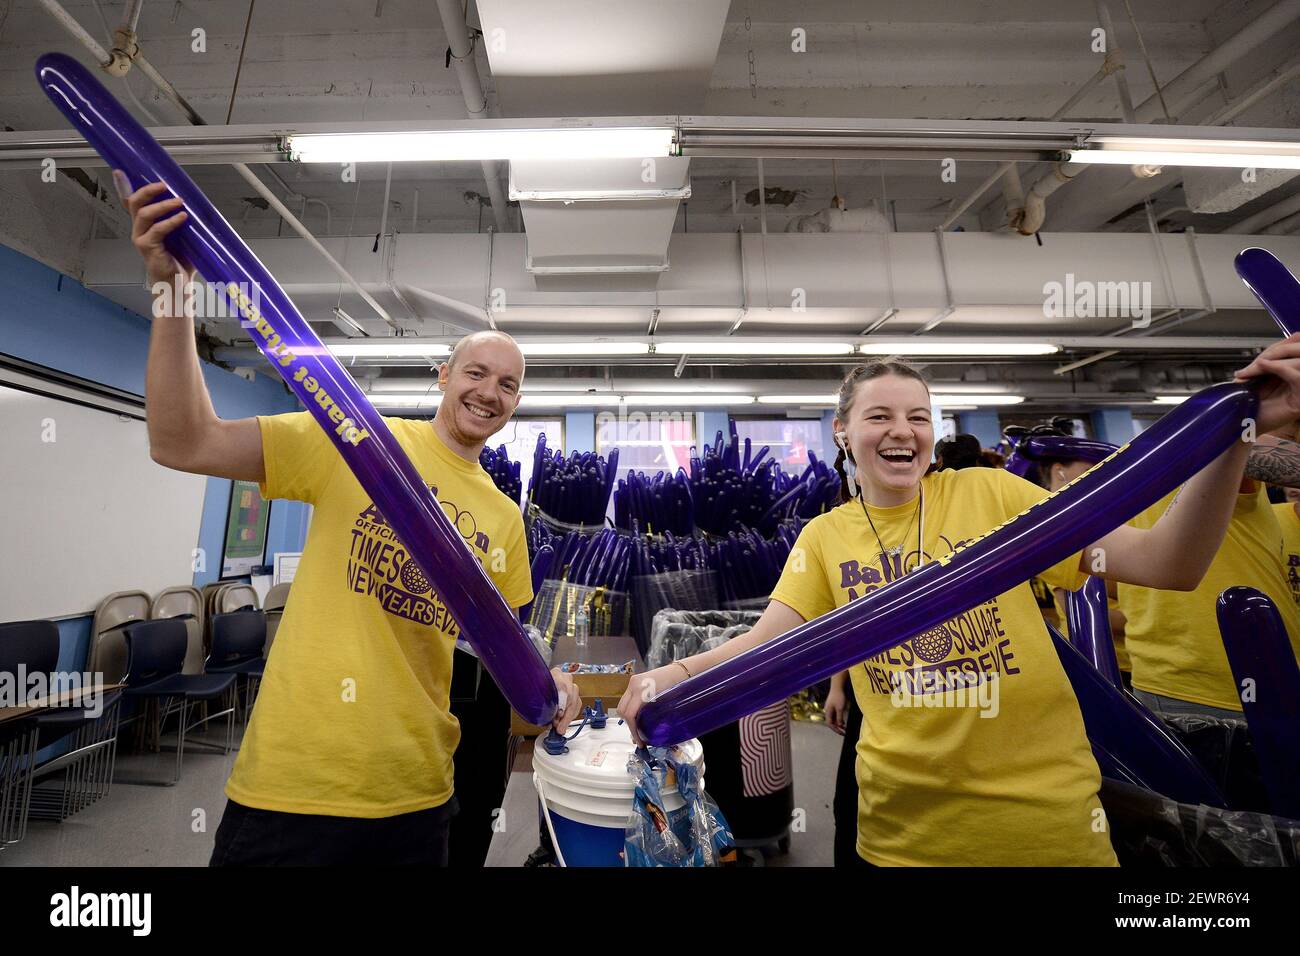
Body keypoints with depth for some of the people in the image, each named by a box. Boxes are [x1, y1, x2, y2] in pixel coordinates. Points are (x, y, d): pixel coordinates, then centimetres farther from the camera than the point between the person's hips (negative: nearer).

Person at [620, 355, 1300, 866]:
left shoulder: (988, 491, -7)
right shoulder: (823, 537, -2)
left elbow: (1165, 564, -10)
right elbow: (767, 641, -9)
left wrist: (1232, 433, -24)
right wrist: (680, 673, -27)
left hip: (1046, 812, 0)